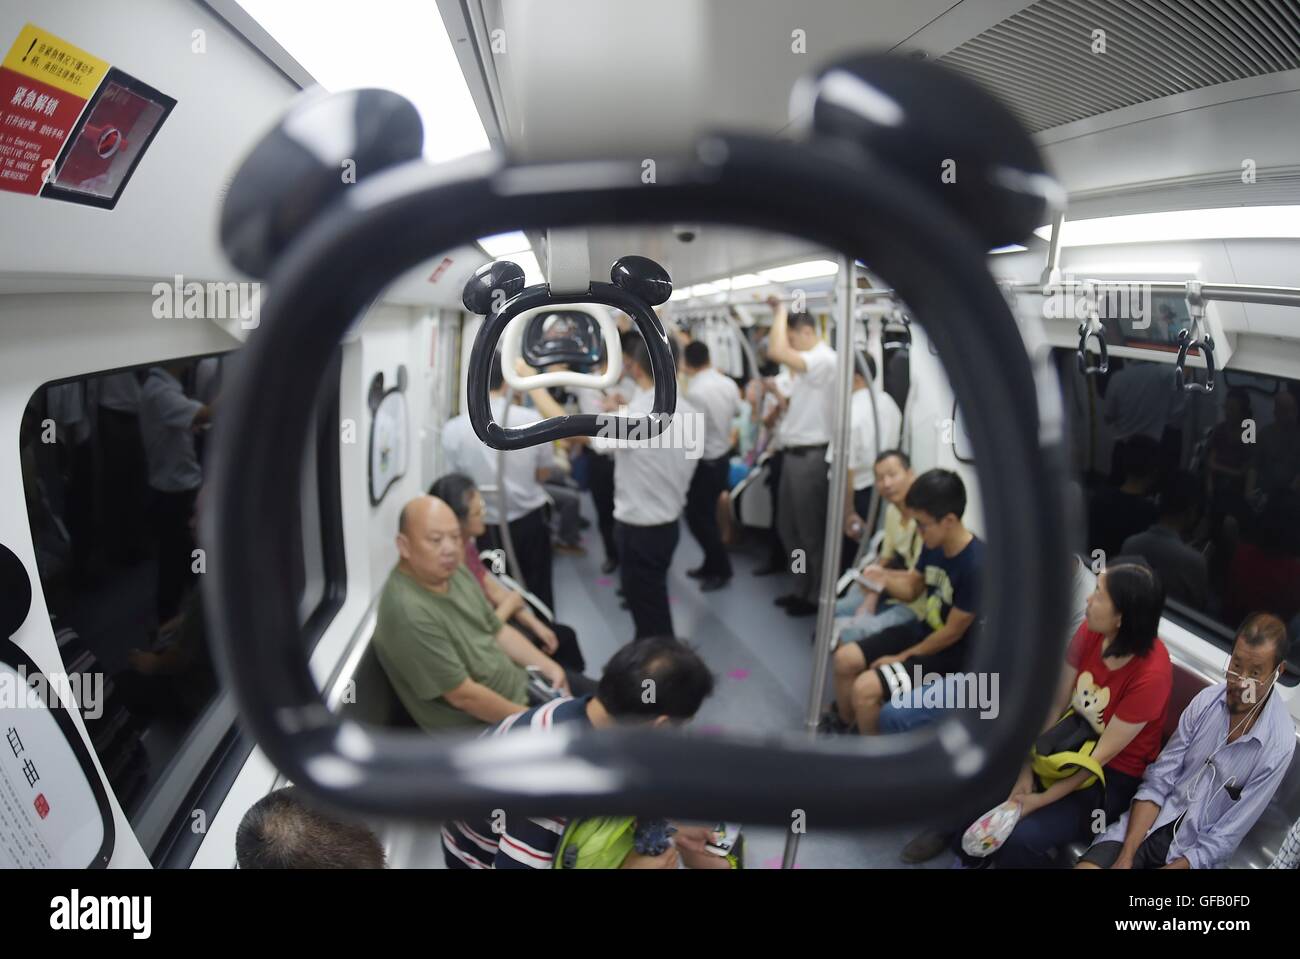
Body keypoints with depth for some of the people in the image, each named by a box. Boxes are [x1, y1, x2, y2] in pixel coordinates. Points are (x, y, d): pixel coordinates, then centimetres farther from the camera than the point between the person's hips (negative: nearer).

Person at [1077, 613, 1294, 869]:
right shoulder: (1206, 700, -5)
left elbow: (1223, 839, -12)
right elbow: (1158, 780, -5)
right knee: (1085, 866, -19)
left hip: (1197, 850, -2)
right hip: (1156, 820, 3)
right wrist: (1126, 857, -15)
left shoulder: (1278, 745, -15)